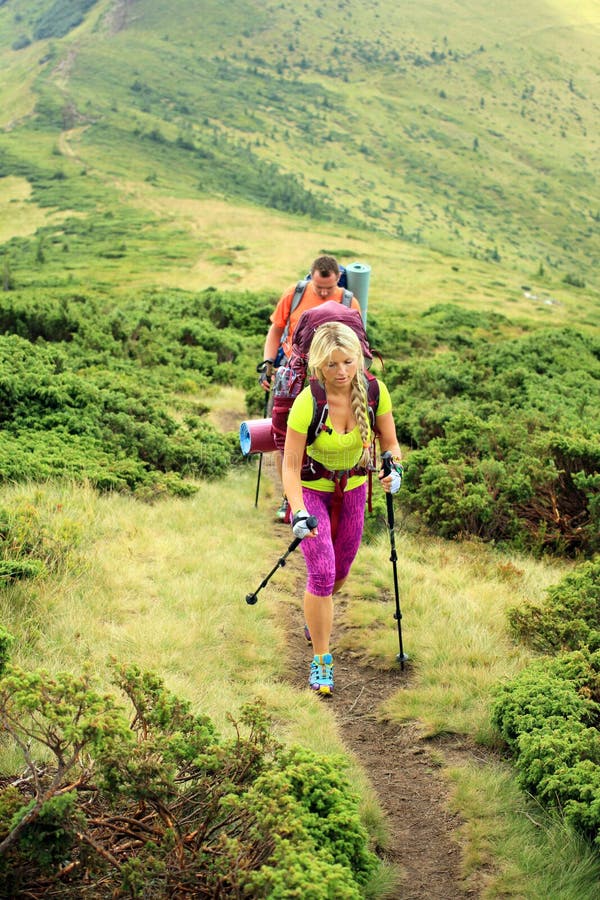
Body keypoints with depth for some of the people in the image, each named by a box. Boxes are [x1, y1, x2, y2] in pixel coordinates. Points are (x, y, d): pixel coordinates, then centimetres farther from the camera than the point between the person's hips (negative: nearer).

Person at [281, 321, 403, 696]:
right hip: (312, 487, -4)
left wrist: (395, 469, -29)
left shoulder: (374, 391, -21)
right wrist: (299, 514, -38)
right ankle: (322, 661, 0)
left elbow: (390, 443, -8)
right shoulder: (308, 403, -31)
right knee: (322, 573, -16)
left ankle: (318, 615, 54)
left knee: (340, 572, 19)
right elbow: (291, 465, -26)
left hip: (353, 487, 4)